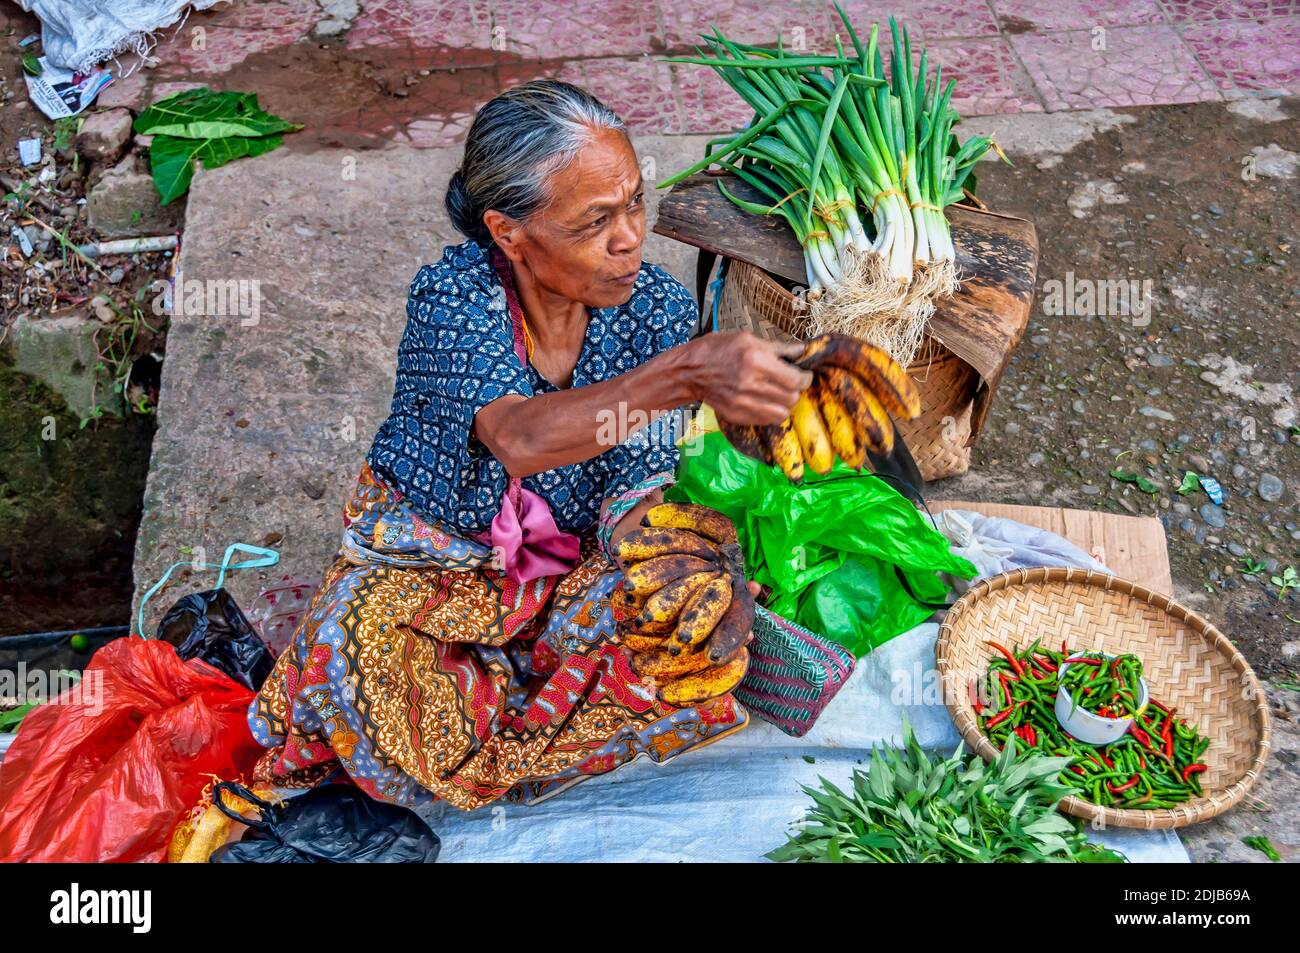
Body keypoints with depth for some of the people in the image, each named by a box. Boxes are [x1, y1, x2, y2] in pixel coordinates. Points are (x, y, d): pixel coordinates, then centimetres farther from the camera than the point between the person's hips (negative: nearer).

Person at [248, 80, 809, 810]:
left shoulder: (657, 306, -14)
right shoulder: (453, 296, -24)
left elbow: (635, 489, -16)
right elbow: (521, 438, -45)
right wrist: (686, 374, -60)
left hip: (576, 569, 3)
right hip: (432, 557, -3)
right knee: (356, 651, -32)